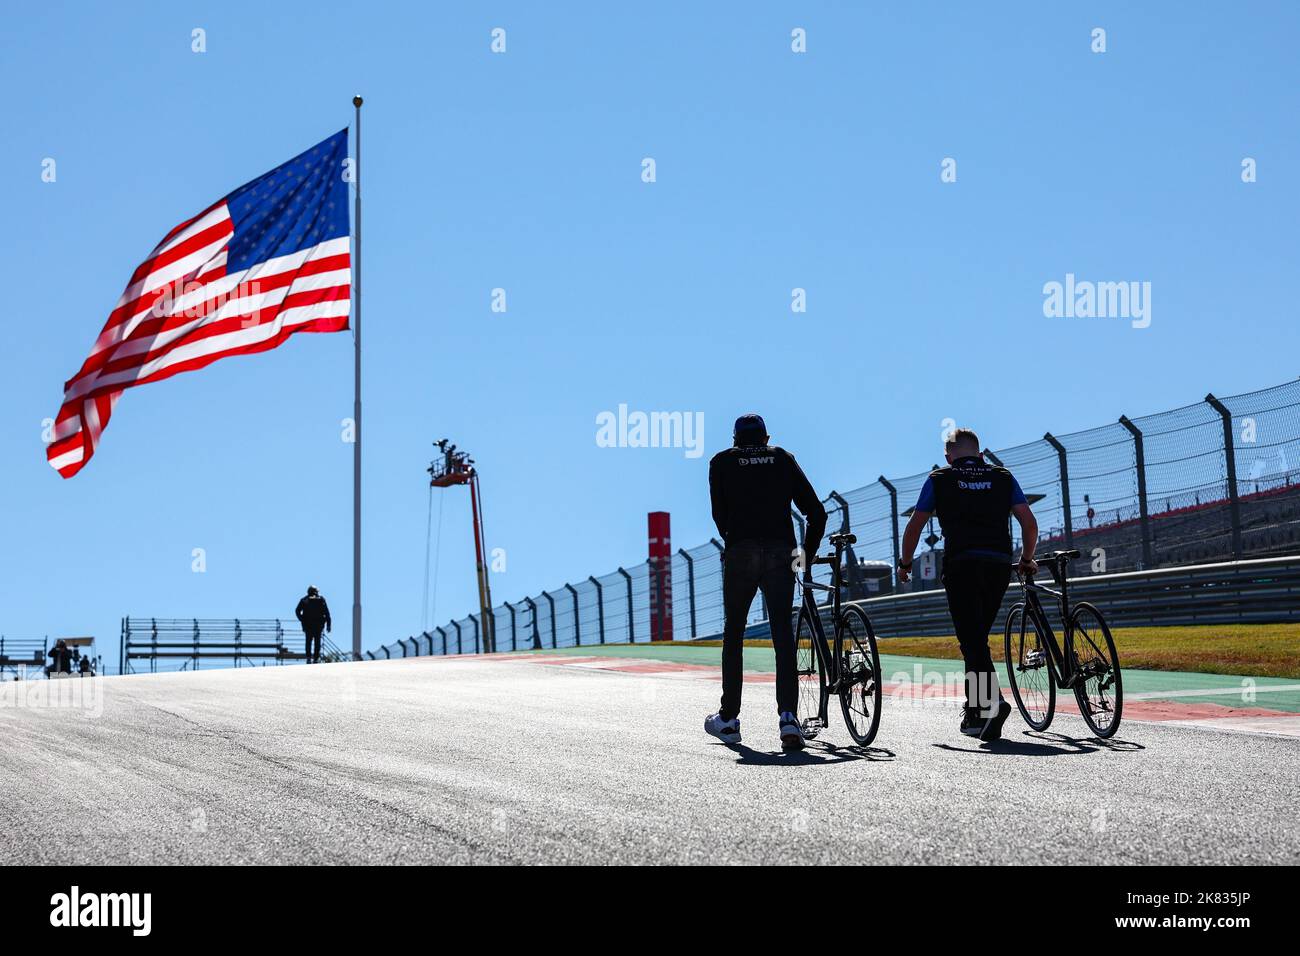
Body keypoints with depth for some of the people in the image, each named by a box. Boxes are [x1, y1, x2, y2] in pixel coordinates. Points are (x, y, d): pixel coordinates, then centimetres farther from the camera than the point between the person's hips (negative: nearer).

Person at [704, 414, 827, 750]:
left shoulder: (722, 462, 15)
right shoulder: (784, 459, 17)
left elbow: (719, 514, 8)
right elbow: (816, 512, 10)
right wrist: (807, 554, 19)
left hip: (740, 552, -1)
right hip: (780, 553, 1)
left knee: (733, 634, 12)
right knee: (783, 636, 1)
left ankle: (728, 719, 17)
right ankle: (788, 718, -13)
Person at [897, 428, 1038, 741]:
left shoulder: (939, 479, 10)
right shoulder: (1003, 478, 17)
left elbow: (914, 527, 10)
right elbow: (1030, 524, 10)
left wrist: (905, 564, 22)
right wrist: (1027, 559, 24)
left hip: (961, 565, -3)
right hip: (999, 565, 3)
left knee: (971, 641, -7)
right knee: (978, 637, 16)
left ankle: (993, 701, -28)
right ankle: (975, 711, 19)